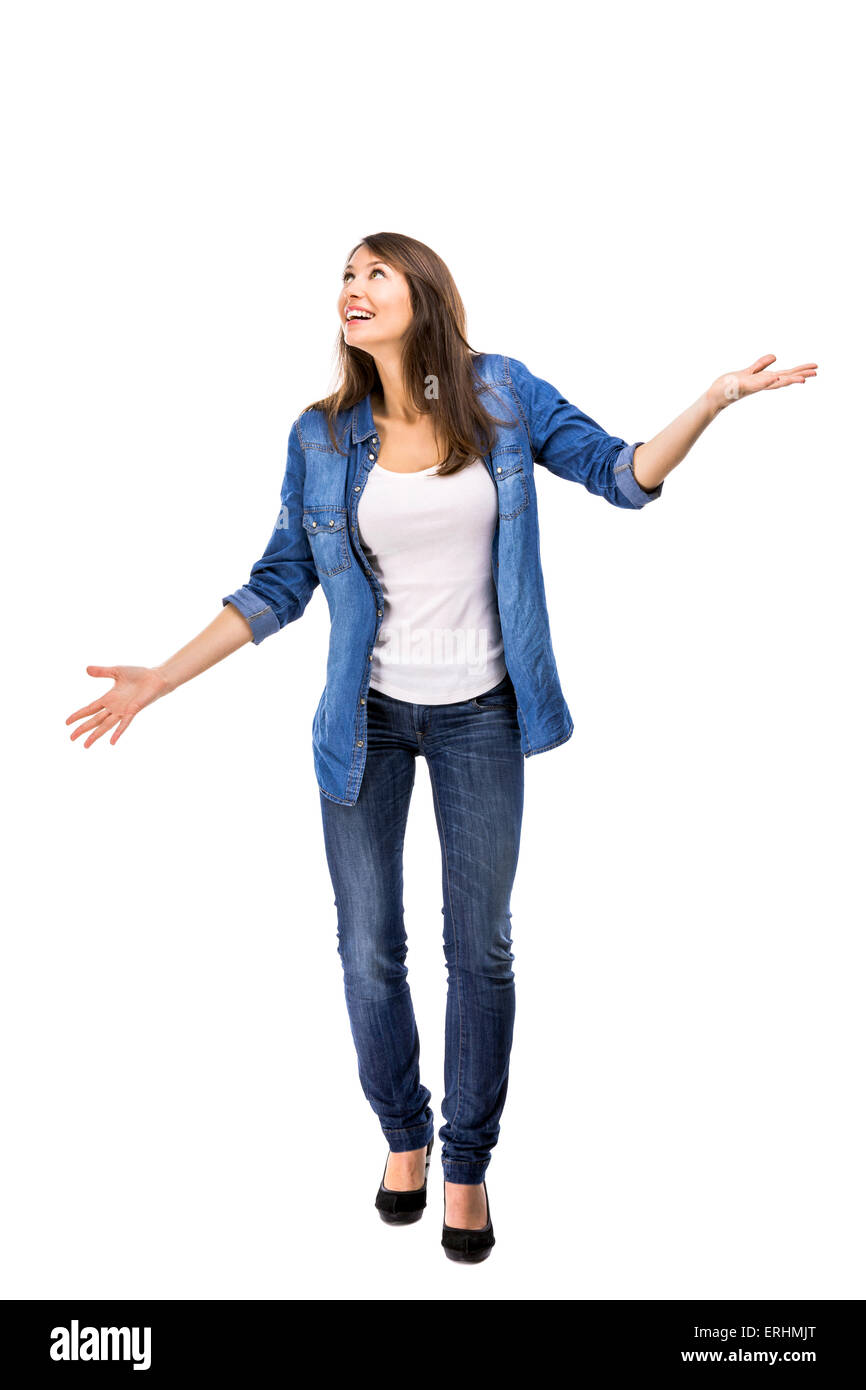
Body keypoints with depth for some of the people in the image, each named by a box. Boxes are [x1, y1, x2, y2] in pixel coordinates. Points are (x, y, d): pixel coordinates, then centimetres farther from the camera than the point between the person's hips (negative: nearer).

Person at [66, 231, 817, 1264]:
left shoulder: (502, 394, -5)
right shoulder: (322, 436, -3)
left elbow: (624, 475, -1)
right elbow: (279, 585, 2)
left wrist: (716, 397, -16)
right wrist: (162, 677, -4)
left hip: (481, 715, -1)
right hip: (367, 715, 1)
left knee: (481, 950, 8)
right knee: (369, 950, 9)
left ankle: (467, 1161, 28)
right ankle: (402, 1134, 35)